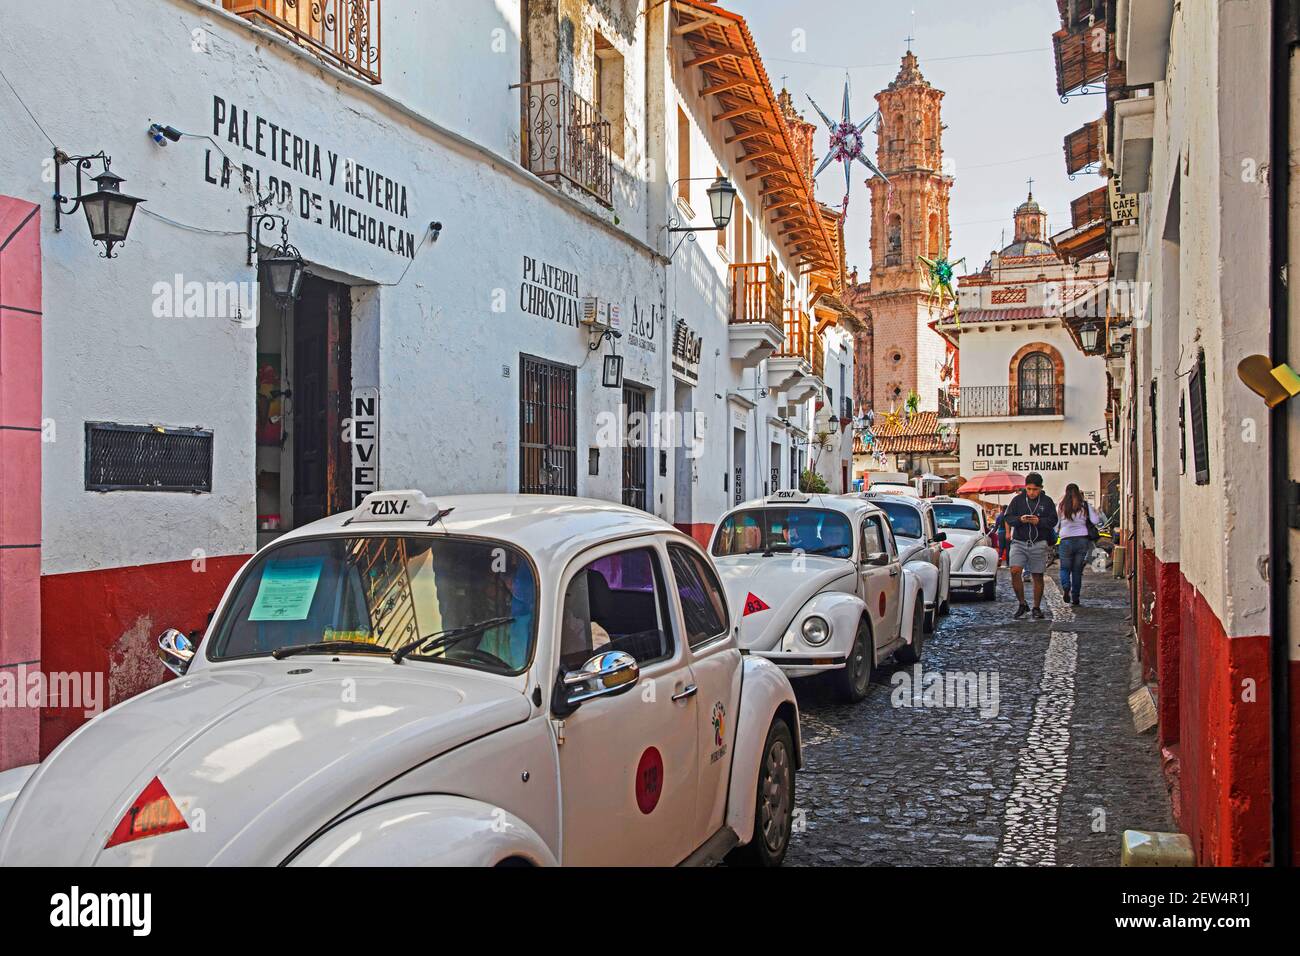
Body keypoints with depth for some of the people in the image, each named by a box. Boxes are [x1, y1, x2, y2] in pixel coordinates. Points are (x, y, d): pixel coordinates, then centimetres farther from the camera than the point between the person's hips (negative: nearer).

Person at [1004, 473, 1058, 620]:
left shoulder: (1047, 502, 3)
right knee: (1015, 571, -16)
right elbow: (1008, 517, 3)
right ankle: (1022, 604, -1)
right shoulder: (1017, 500, 3)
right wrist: (1020, 519, -17)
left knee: (1037, 576, 6)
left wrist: (1039, 521, -18)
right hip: (1019, 542, 0)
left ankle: (1037, 608, 18)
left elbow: (1053, 520, -1)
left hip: (1039, 544, 0)